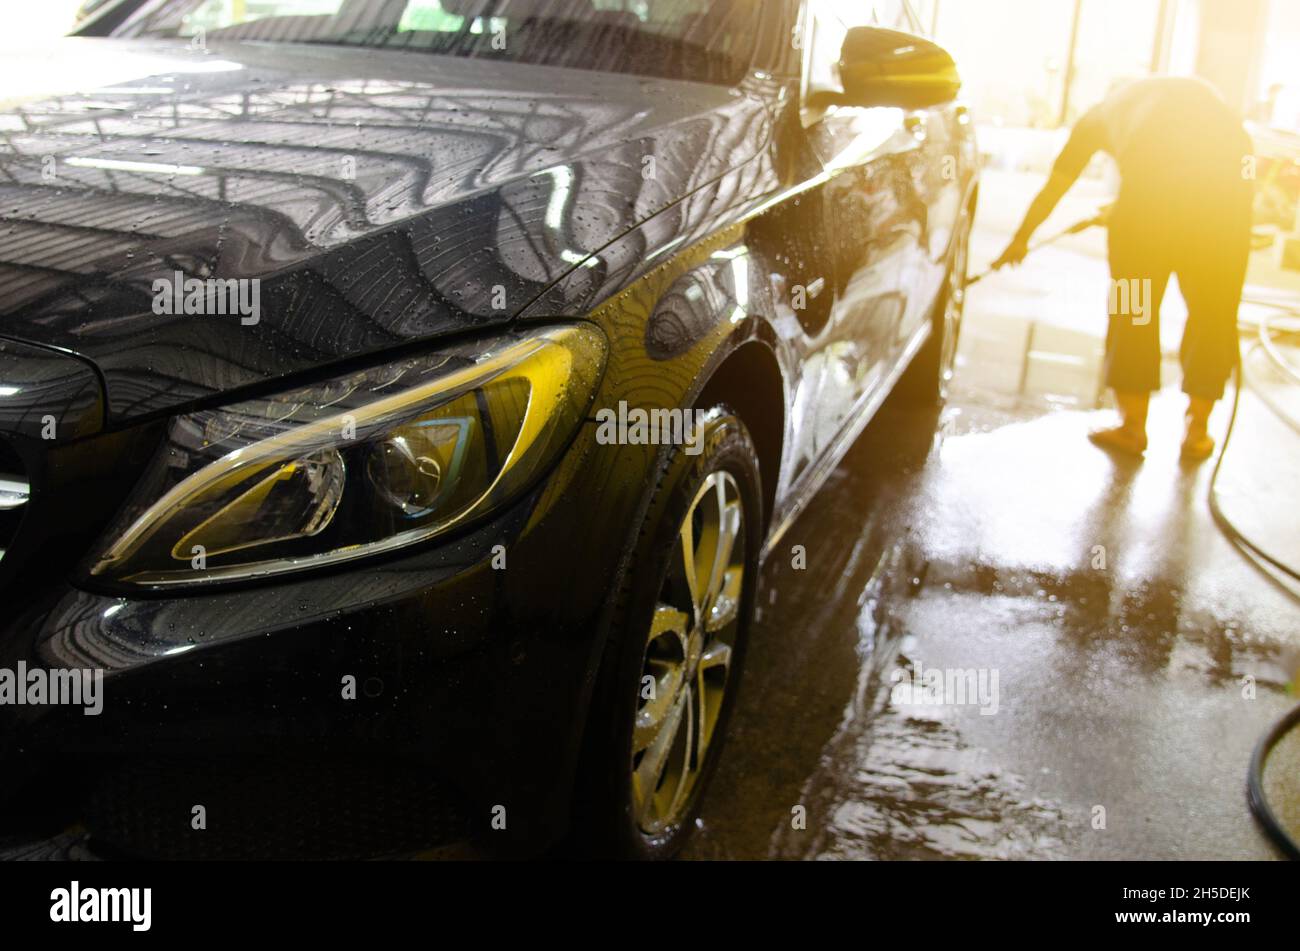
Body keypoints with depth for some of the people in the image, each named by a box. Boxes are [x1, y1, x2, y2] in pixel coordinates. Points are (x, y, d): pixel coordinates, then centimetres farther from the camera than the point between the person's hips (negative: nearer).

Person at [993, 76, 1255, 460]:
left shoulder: (1102, 112, 30)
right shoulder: (1196, 90, 37)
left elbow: (1053, 188, 36)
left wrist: (1021, 240, 49)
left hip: (1154, 170, -3)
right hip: (1231, 169, 3)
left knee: (1134, 306, 10)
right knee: (1213, 312, 13)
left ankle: (1132, 426, 14)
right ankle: (1198, 432, 18)